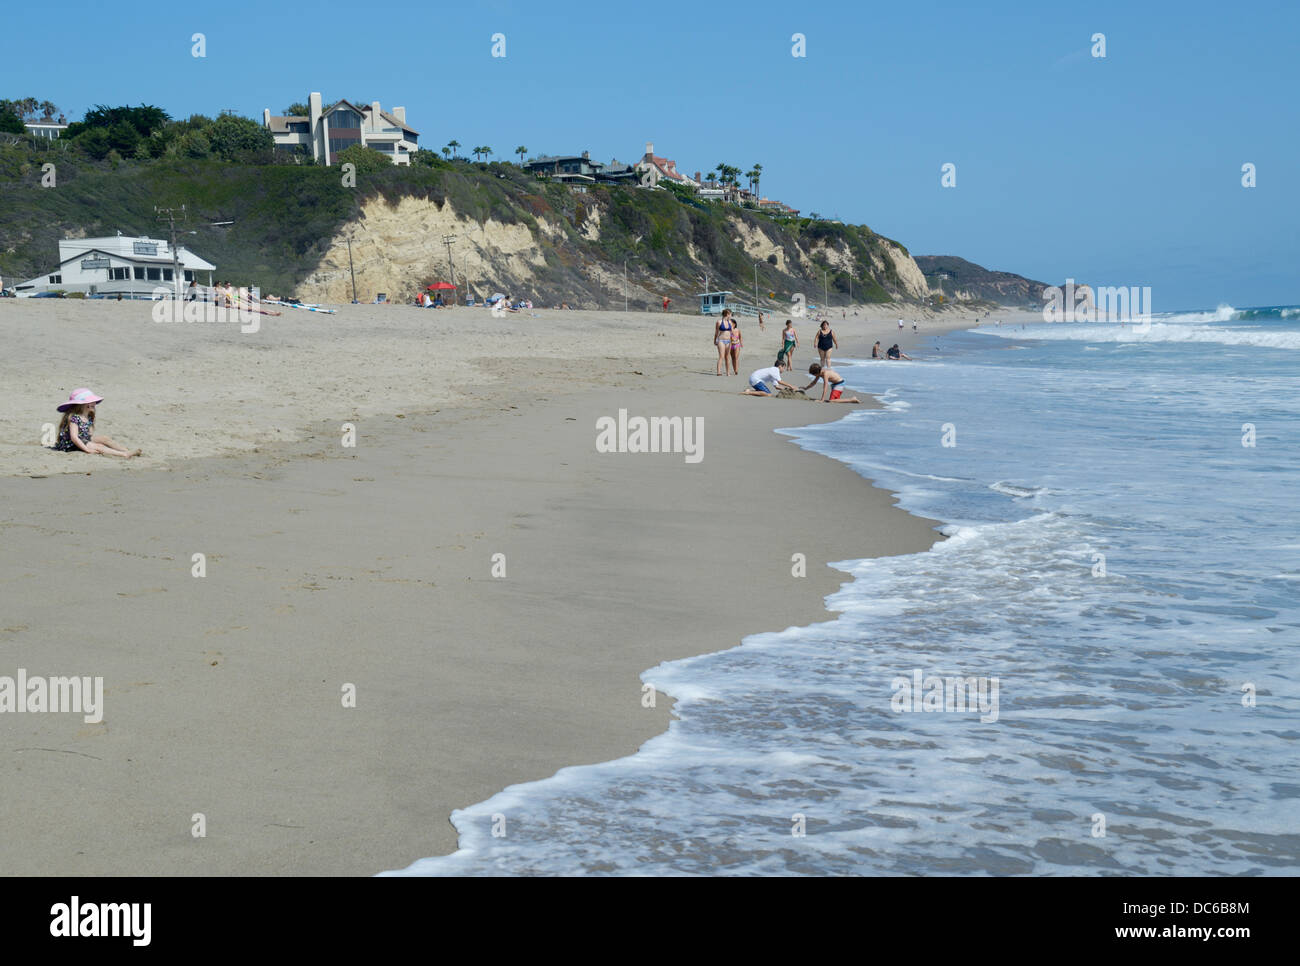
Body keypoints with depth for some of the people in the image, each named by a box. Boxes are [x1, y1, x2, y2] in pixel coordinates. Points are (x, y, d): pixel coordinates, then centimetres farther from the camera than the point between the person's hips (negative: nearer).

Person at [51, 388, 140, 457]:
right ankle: (124, 455, -36)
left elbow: (90, 435, 9)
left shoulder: (89, 418, 9)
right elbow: (74, 437, -26)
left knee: (105, 439, -3)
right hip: (71, 445, -10)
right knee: (99, 447, -25)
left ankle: (126, 450, -13)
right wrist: (87, 449, -30)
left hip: (84, 441, 10)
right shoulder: (73, 417, -19)